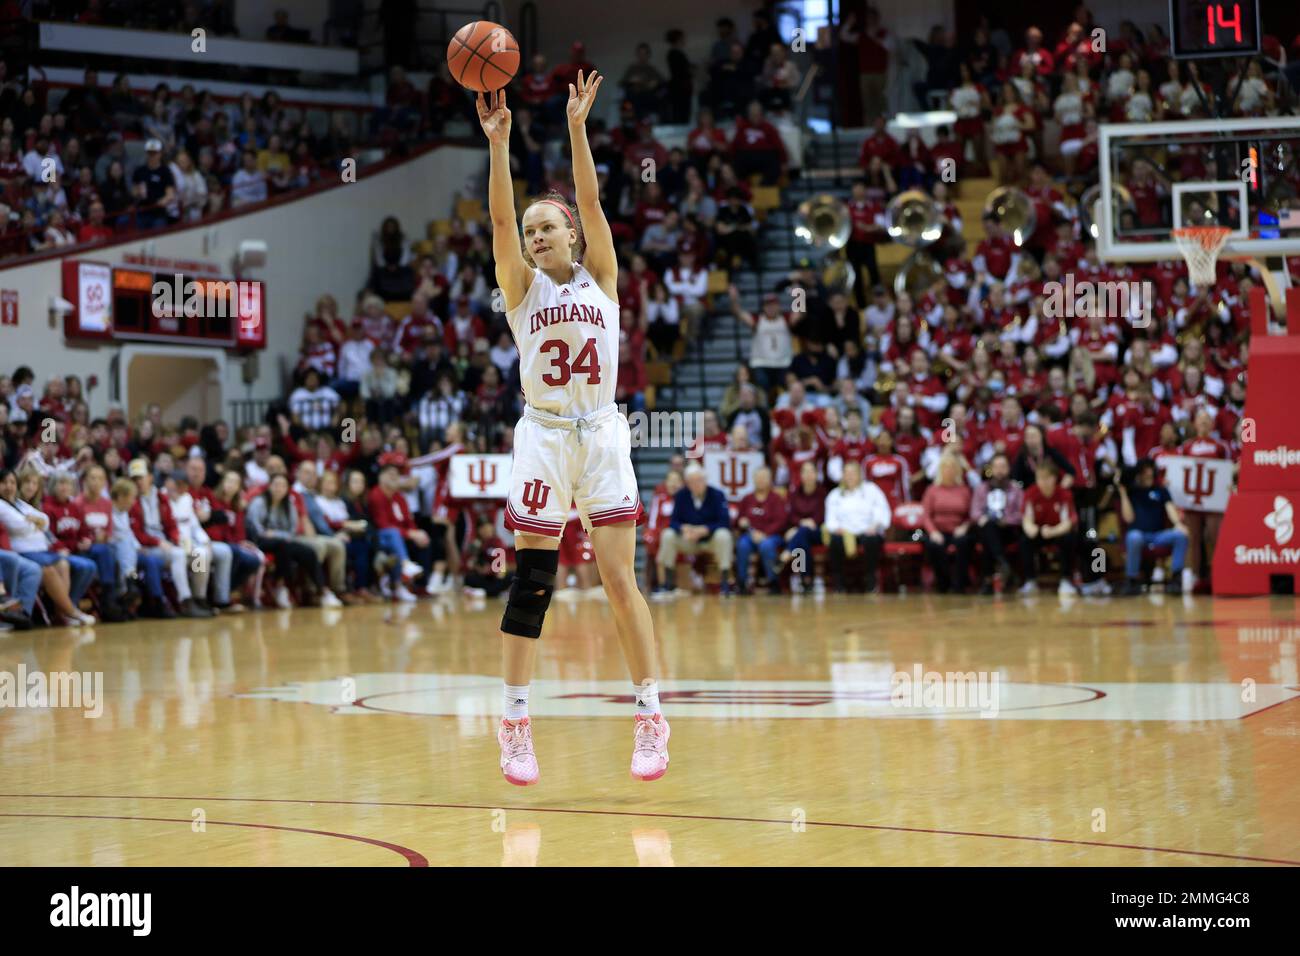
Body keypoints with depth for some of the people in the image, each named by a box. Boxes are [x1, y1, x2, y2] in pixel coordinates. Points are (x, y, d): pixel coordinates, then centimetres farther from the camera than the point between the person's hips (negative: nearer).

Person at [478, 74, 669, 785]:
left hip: (601, 436, 0)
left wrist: (577, 127, -14)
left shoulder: (600, 278, 7)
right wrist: (498, 143, -17)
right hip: (543, 438, 0)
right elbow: (500, 218, -7)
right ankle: (515, 725, 6)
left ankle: (650, 716, 2)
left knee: (621, 579, -3)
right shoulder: (522, 288, 7)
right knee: (531, 582, 0)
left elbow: (590, 201, -5)